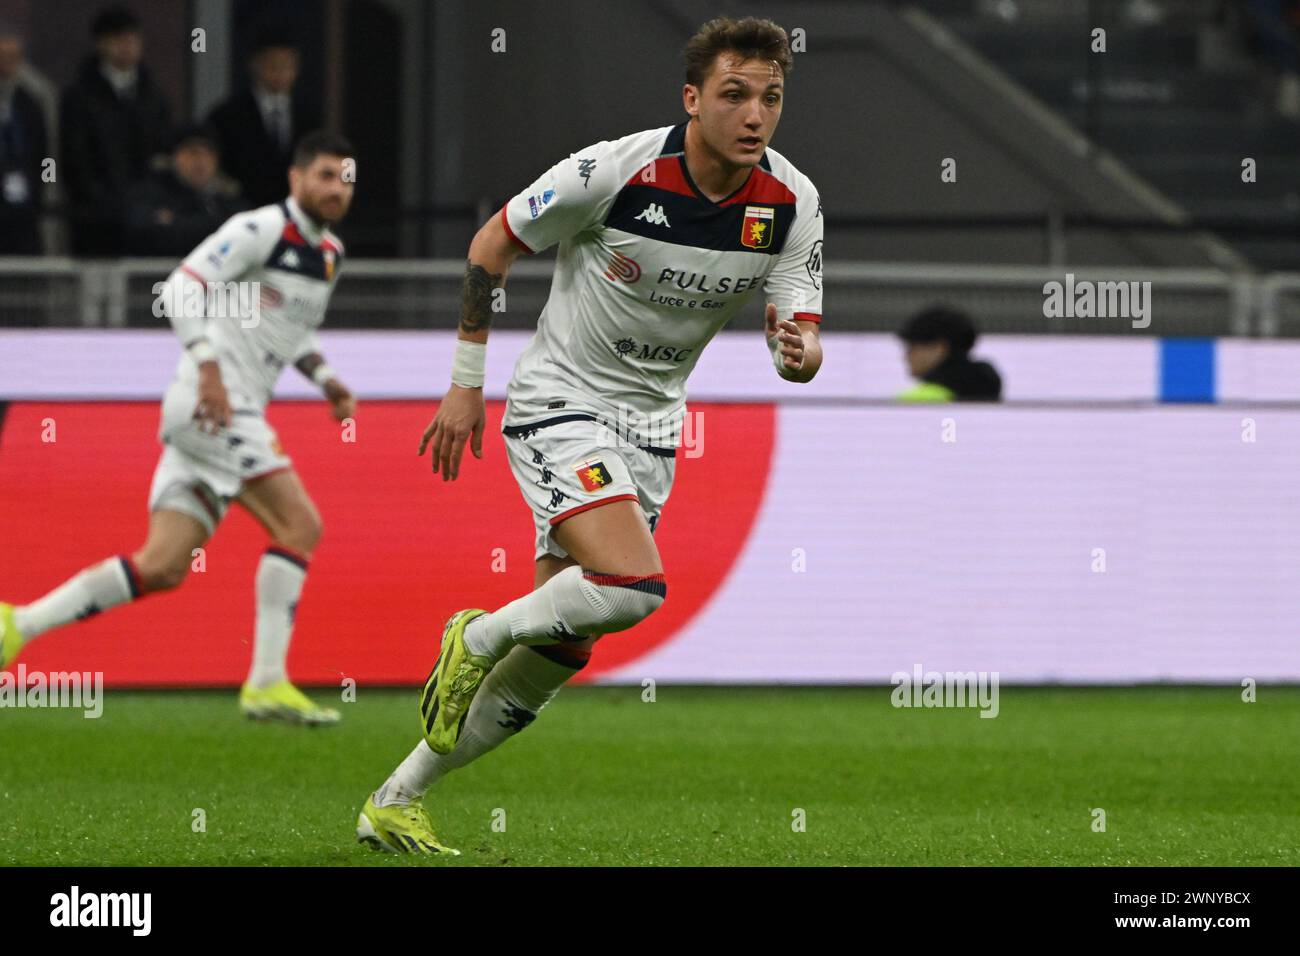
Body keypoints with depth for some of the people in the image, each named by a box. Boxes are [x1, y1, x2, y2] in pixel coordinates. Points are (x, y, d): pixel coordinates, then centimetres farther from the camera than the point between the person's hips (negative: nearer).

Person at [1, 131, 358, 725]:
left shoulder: (329, 254, 20)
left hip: (232, 413, 9)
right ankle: (266, 684, -15)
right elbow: (182, 289, -16)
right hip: (210, 405, -9)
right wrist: (208, 367, -26)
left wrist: (325, 379, 17)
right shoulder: (261, 230, -8)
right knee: (299, 526, -15)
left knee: (161, 568, 3)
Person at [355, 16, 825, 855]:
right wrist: (467, 385, -2)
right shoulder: (616, 172, -21)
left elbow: (800, 332, -6)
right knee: (634, 587, -28)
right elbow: (492, 244, -6)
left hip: (651, 426, 5)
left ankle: (396, 802, 19)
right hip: (559, 404, -5)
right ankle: (481, 637, 1)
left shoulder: (792, 204, -9)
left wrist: (801, 351, -32)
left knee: (552, 661, 5)